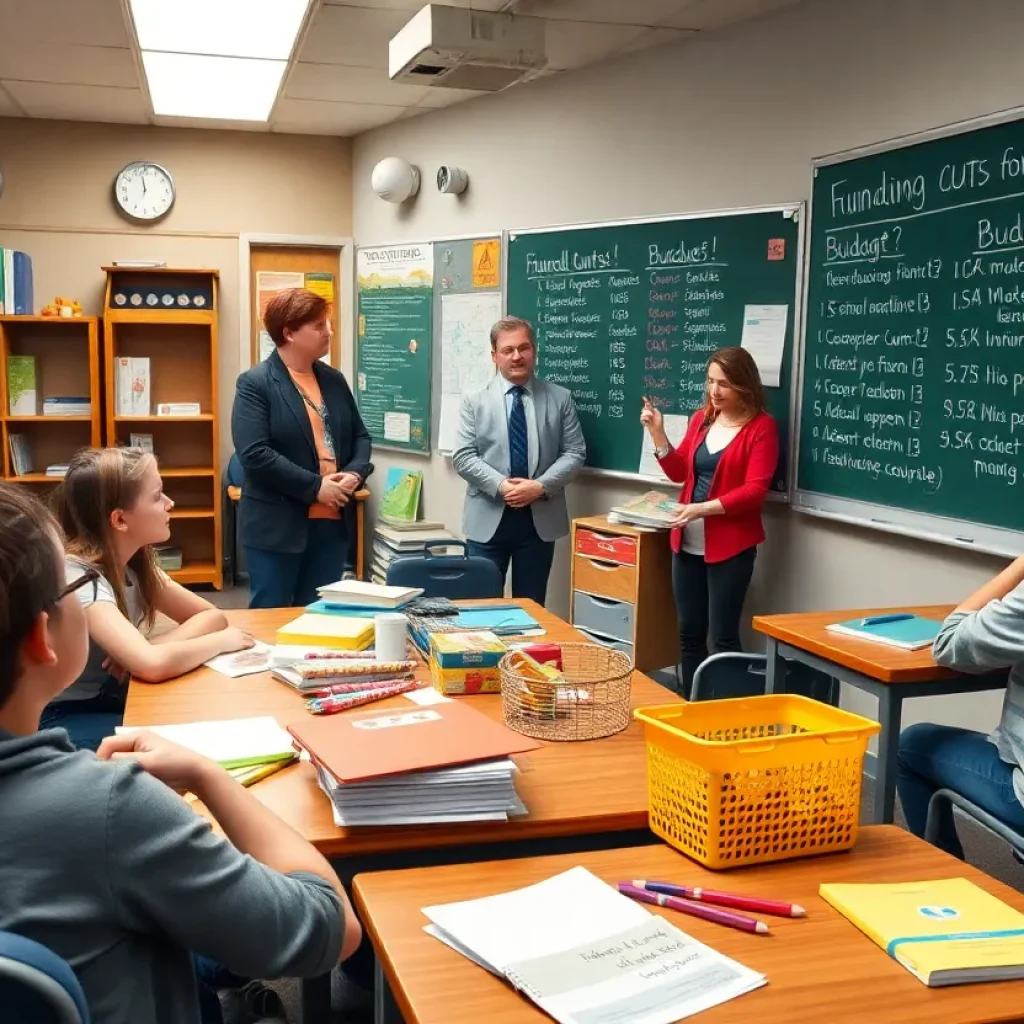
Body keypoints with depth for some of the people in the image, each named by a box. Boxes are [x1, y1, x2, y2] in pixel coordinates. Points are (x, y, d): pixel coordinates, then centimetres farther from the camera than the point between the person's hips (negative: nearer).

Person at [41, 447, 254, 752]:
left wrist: (146, 648, -18)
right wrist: (222, 640, -20)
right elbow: (152, 665, -37)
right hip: (62, 720, -7)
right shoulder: (77, 578, -25)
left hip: (109, 699, 7)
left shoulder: (134, 562, 0)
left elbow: (210, 615, 1)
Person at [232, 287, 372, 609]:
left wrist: (355, 474, -6)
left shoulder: (334, 380, 11)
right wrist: (315, 487, -19)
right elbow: (255, 454, -18)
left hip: (331, 522, 6)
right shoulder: (255, 384, -8)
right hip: (277, 527, -6)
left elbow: (360, 436, 15)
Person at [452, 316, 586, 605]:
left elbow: (575, 453, 1)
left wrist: (541, 486, -15)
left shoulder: (560, 399, 5)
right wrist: (500, 486, -18)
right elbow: (463, 457, -4)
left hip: (540, 519, 1)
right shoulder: (475, 401, 3)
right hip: (488, 519, -1)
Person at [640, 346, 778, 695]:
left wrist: (704, 508, -24)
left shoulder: (761, 426, -8)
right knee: (689, 632, 11)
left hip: (730, 547, -6)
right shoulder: (701, 418, 10)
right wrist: (657, 432, -1)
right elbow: (679, 472, 12)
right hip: (687, 543, 6)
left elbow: (755, 490, -15)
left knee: (723, 637, -2)